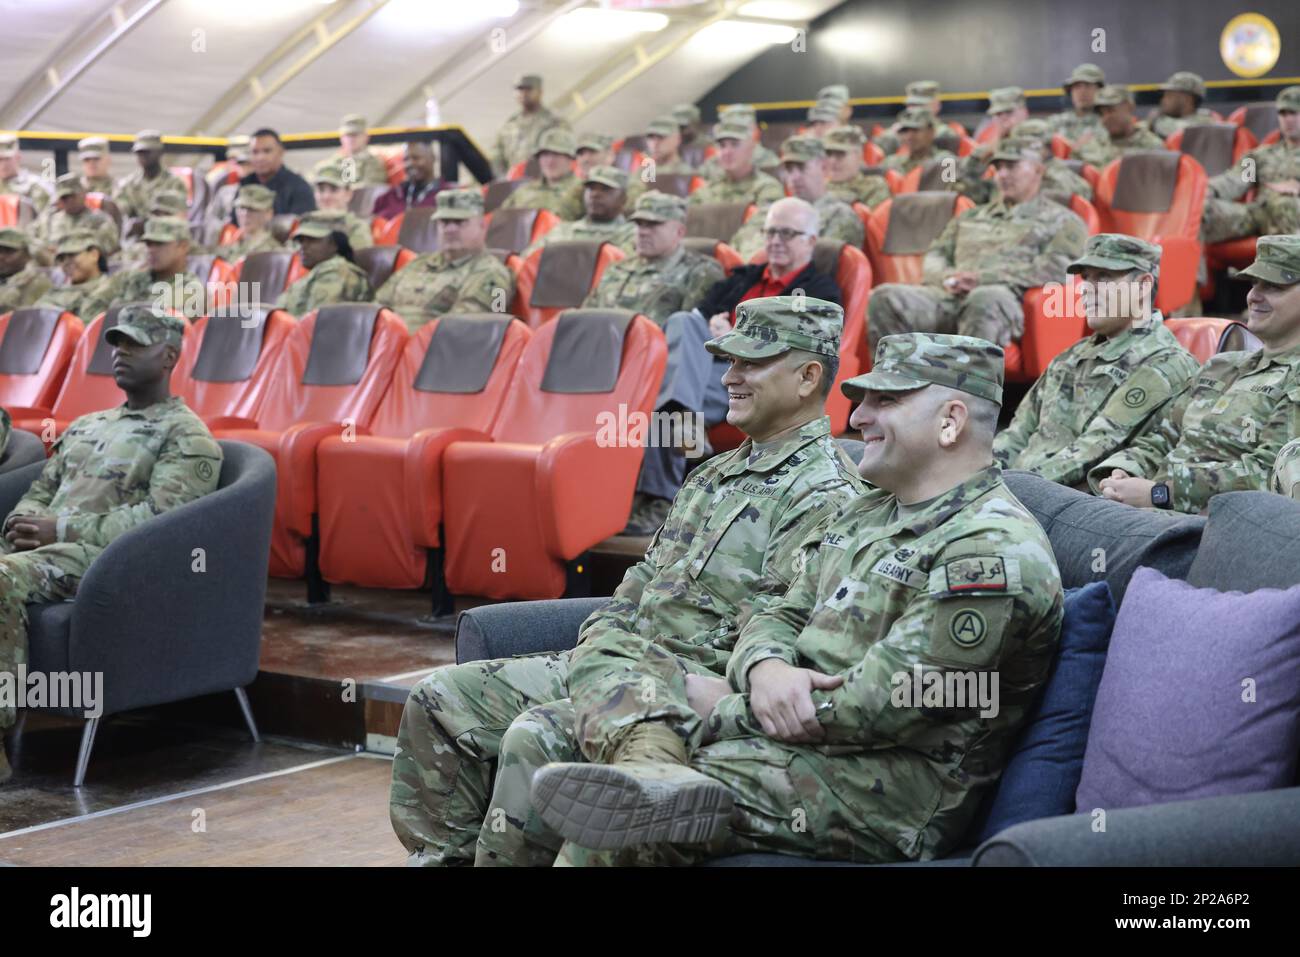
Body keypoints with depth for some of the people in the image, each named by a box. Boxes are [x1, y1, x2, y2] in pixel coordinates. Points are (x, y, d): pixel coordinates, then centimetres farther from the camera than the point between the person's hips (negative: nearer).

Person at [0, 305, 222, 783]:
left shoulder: (186, 436, 2)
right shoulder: (85, 426, 28)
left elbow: (160, 516, -11)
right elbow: (40, 490, 28)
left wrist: (63, 530, -15)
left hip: (107, 559, -7)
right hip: (47, 547, 7)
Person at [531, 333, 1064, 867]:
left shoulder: (997, 552, -15)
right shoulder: (865, 514, 18)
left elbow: (878, 708, -20)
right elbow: (780, 617, 17)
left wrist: (721, 713, -10)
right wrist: (765, 668, -11)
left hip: (896, 793, -10)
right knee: (598, 661, -5)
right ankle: (652, 765, -29)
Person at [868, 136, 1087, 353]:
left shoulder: (1062, 221, 18)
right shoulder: (970, 217, 34)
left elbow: (1054, 268, 1)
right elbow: (935, 256, 29)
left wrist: (984, 278, -7)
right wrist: (947, 278, 2)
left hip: (1006, 295, -4)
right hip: (948, 295, 5)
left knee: (984, 300, -43)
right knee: (886, 298, -25)